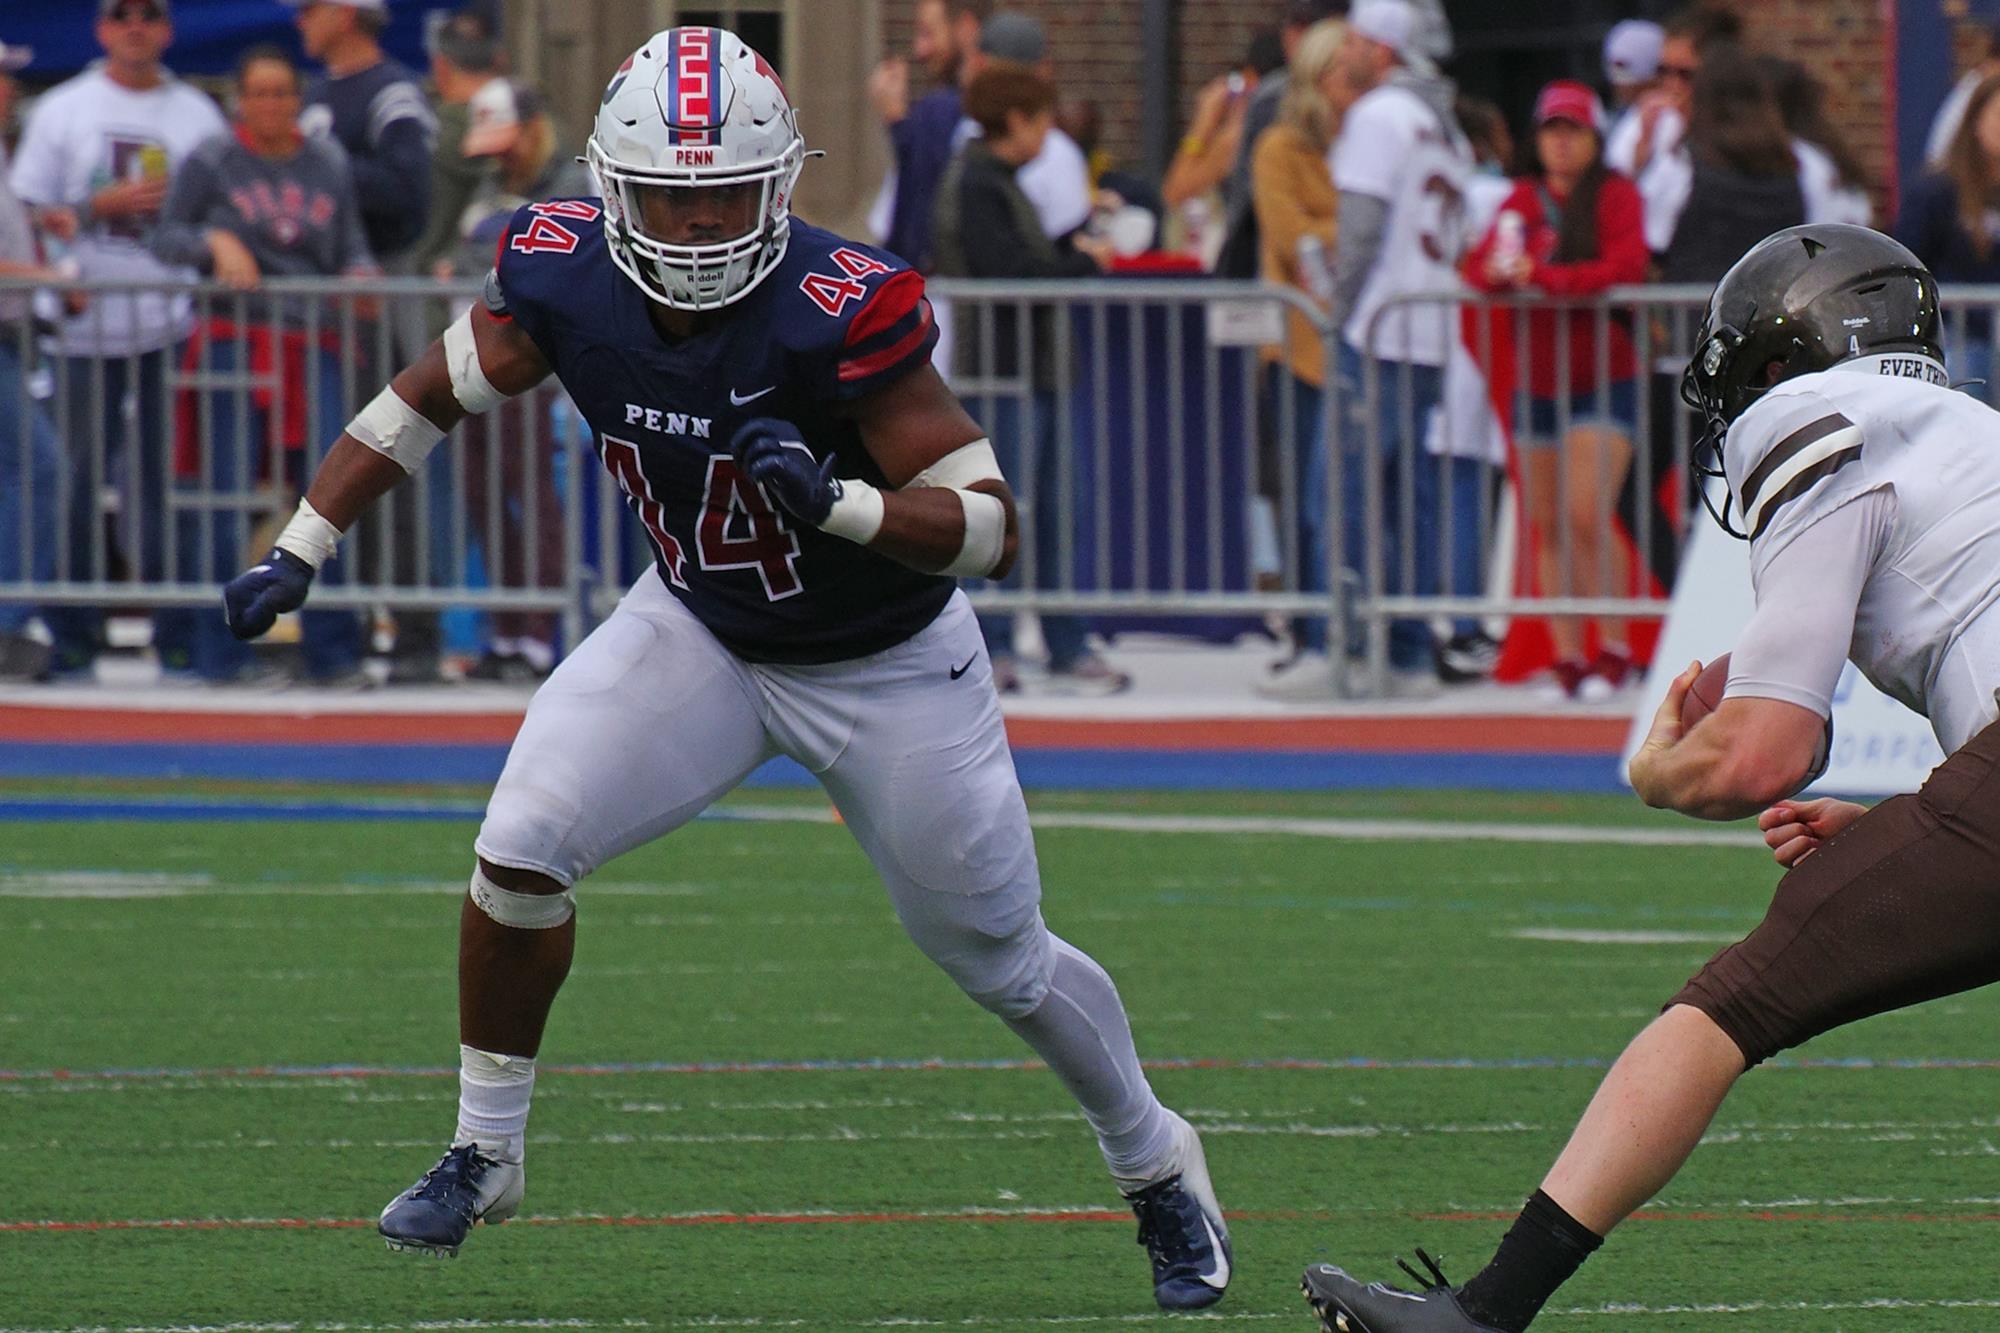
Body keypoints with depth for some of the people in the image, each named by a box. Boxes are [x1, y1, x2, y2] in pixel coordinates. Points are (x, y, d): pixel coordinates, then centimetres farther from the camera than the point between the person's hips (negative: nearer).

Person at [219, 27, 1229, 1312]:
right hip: (699, 630, 3)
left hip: (886, 664, -3)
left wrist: (842, 504, -48)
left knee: (1002, 957, 8)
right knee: (522, 849, -13)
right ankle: (485, 1155, 7)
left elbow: (992, 525, -31)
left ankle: (1158, 1167, 34)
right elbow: (426, 399, -2)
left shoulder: (843, 311, -34)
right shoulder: (566, 279, -21)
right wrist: (298, 551, -5)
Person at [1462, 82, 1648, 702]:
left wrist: (1542, 276, -21)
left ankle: (1614, 650, -3)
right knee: (1549, 527, 4)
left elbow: (1625, 265, -16)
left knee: (1587, 517, -15)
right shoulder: (1524, 199, 12)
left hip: (1604, 382, -5)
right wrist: (1497, 270, -18)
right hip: (1538, 386, 5)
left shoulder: (1615, 195, -2)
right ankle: (1568, 657, 10)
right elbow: (1477, 267, 6)